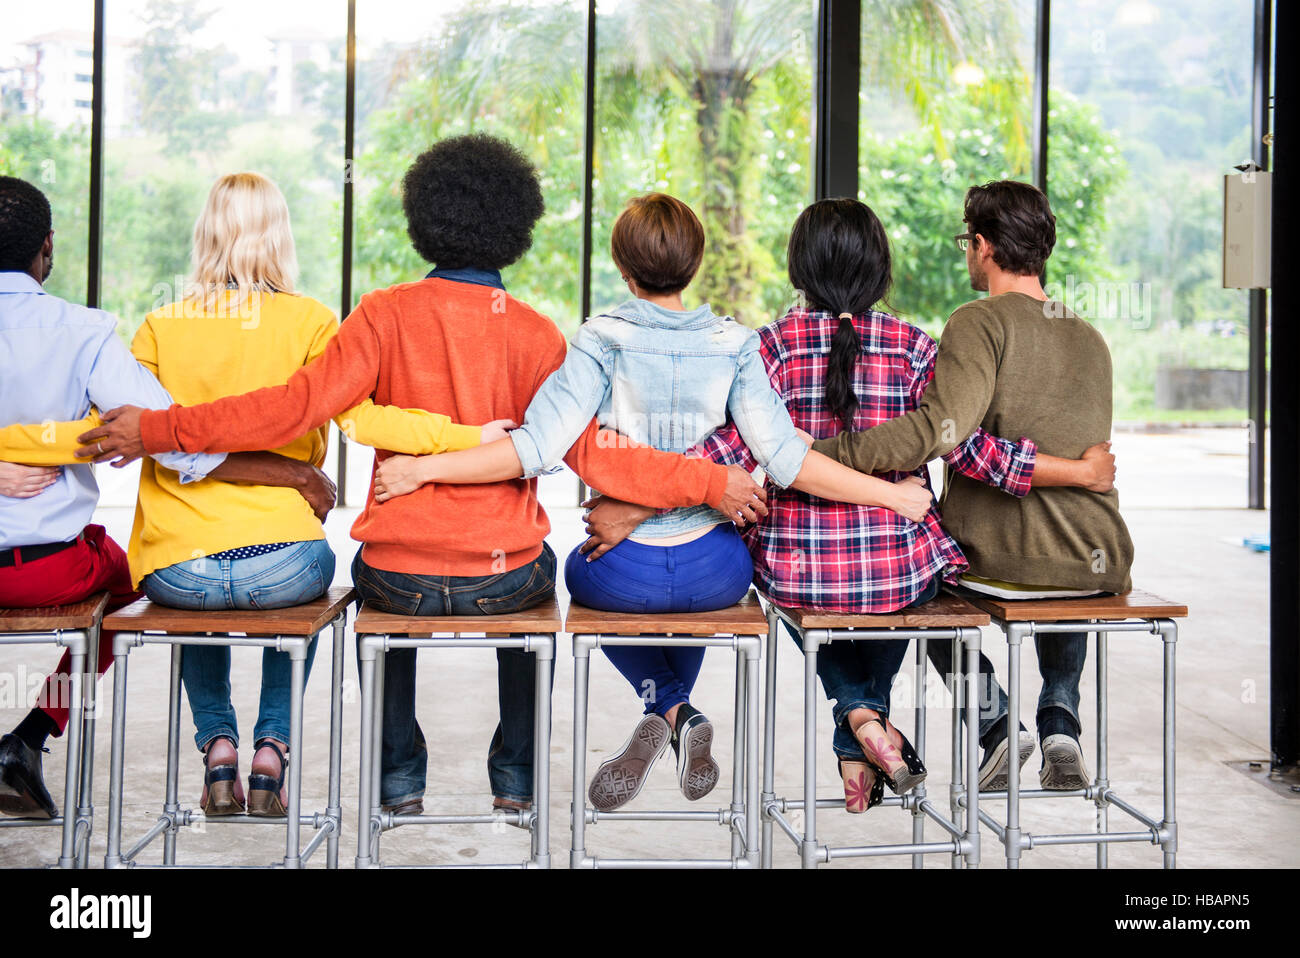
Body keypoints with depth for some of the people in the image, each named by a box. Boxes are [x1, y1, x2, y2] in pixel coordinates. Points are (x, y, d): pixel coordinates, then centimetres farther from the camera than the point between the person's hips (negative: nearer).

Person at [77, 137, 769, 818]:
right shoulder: (533, 333, -9)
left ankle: (399, 775, 37)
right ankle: (516, 773, 38)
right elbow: (592, 453, -14)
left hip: (400, 580, 0)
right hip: (501, 582, 0)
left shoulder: (386, 314, -9)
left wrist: (159, 429, -12)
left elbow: (297, 407, -16)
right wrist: (711, 484, -7)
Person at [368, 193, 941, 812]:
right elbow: (784, 459, -14)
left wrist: (423, 468, -15)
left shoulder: (602, 341, -11)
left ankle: (670, 709, 15)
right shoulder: (733, 345, -6)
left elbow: (540, 447, -21)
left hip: (623, 572, -2)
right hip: (716, 573, 2)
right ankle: (675, 714, 26)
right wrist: (889, 494, -5)